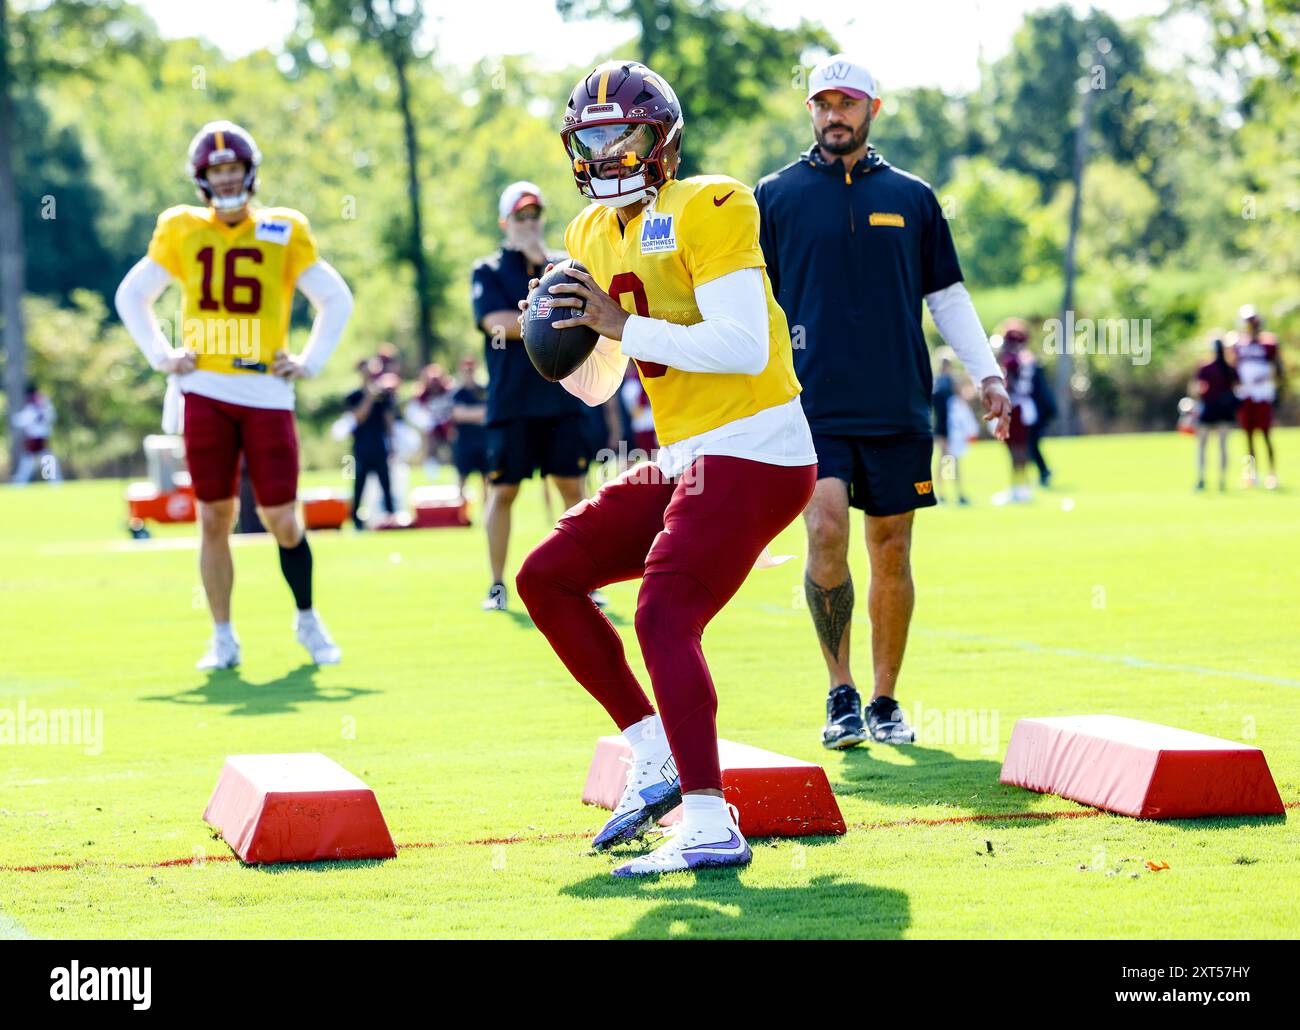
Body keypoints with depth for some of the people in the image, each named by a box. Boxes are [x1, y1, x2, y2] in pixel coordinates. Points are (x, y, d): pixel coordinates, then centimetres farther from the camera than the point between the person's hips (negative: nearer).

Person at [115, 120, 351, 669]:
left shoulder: (283, 233, 3)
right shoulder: (181, 233, 6)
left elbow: (336, 299, 13)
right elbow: (131, 296, 18)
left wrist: (310, 361, 4)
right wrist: (161, 356, 8)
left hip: (266, 392, -1)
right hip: (205, 391, 1)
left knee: (282, 519, -1)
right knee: (214, 517, 2)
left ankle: (307, 618, 22)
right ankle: (223, 638, 11)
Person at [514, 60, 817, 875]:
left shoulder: (705, 212, -12)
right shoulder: (596, 236, 14)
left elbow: (745, 346, -24)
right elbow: (597, 387, 20)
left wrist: (624, 325, -24)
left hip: (752, 455, -9)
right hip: (685, 461, 9)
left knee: (663, 618, -21)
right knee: (547, 578, 7)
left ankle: (711, 827, -23)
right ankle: (656, 757, 9)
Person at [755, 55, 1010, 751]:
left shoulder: (911, 198, 10)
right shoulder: (777, 196, 6)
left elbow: (946, 295, 15)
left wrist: (987, 374, 6)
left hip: (898, 407, 2)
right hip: (812, 406, -2)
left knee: (892, 552, 4)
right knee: (826, 531, -18)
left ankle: (884, 701, 16)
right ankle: (840, 693, -5)